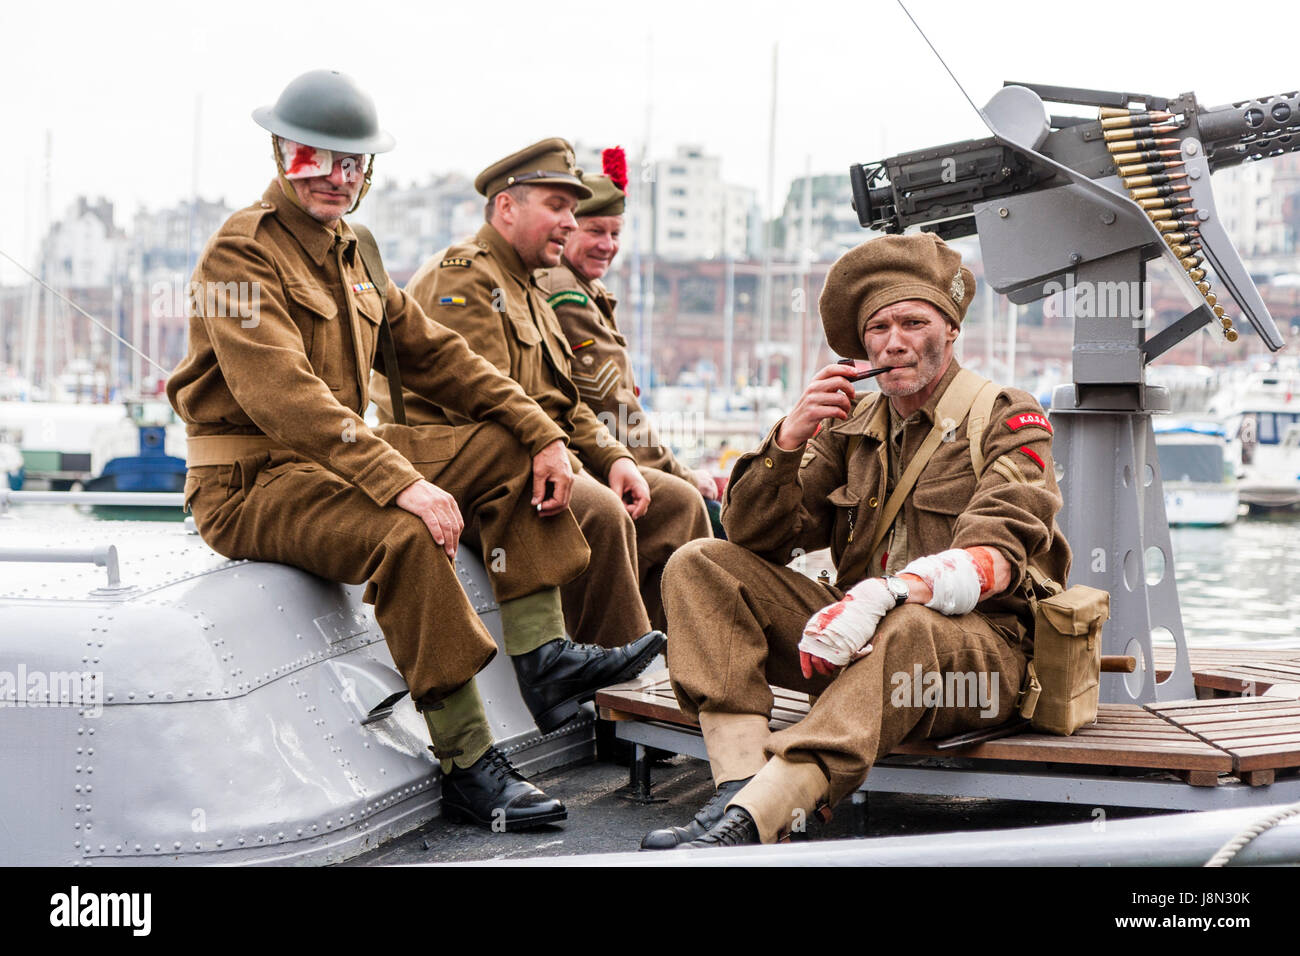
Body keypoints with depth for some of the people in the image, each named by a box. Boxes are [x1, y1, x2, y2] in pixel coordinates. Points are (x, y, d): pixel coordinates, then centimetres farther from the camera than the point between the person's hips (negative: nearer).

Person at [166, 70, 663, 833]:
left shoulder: (353, 249, 14)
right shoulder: (244, 252, -14)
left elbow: (431, 352, 14)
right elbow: (280, 393, -28)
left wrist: (544, 433, 2)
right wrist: (400, 482, -37)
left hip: (338, 457, 9)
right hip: (251, 480, -9)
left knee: (510, 452, 3)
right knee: (407, 534, -33)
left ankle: (543, 657, -7)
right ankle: (469, 769, -26)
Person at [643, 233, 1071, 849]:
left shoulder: (1007, 420, 1)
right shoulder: (851, 428, 15)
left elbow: (993, 557, -17)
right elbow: (750, 537, 10)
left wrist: (884, 595, -36)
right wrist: (789, 439, -9)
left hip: (979, 644, -5)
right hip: (858, 638, 5)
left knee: (905, 633, -41)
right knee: (700, 565, -10)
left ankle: (746, 823, -52)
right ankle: (741, 786, -29)